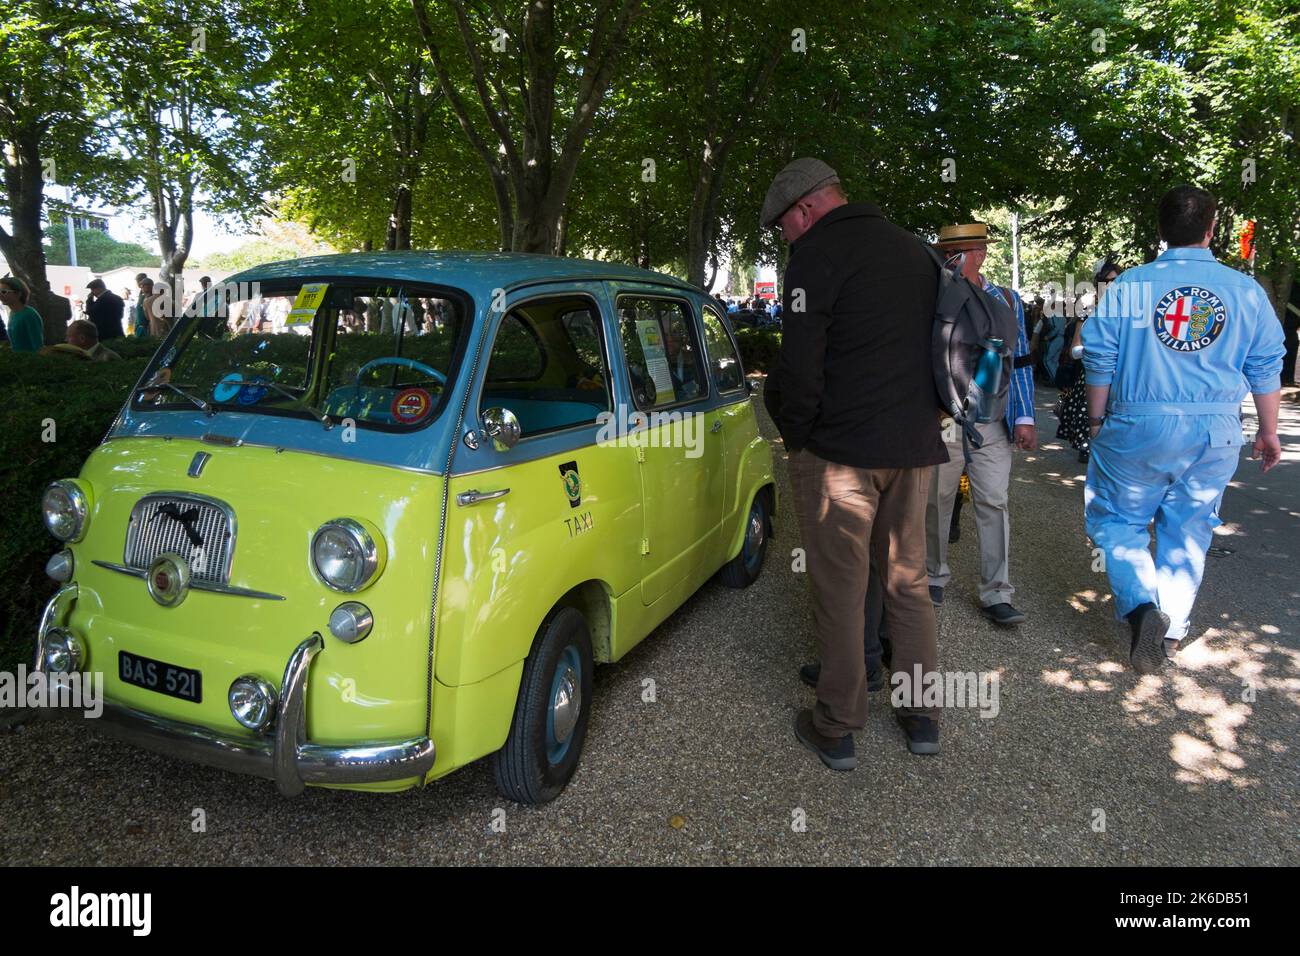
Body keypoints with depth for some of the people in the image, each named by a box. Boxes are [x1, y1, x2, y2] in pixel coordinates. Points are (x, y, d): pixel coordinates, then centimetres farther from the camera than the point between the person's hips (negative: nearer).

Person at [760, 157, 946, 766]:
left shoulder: (818, 254, -9)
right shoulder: (913, 249, 16)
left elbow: (800, 363, -16)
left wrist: (795, 433, -2)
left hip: (840, 451, -7)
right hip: (914, 447, 7)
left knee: (839, 589, 2)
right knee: (907, 580, 16)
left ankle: (837, 729, 13)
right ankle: (922, 718, 25)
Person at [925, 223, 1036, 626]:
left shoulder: (1008, 301, 8)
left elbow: (1020, 361, 10)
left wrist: (1024, 418, 3)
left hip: (992, 424, 2)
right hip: (941, 422, -1)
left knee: (994, 503, 0)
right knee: (936, 502, 9)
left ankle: (996, 595, 6)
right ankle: (934, 577, 28)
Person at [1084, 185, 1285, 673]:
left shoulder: (1130, 285, -6)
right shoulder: (1246, 290, 1)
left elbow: (1099, 357, -4)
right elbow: (1266, 367, 8)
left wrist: (1097, 420, 9)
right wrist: (1268, 432, 19)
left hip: (1139, 426, -2)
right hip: (1216, 433, 3)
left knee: (1117, 519, 12)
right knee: (1188, 531, 14)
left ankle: (1141, 604, -8)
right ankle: (1170, 630, 19)